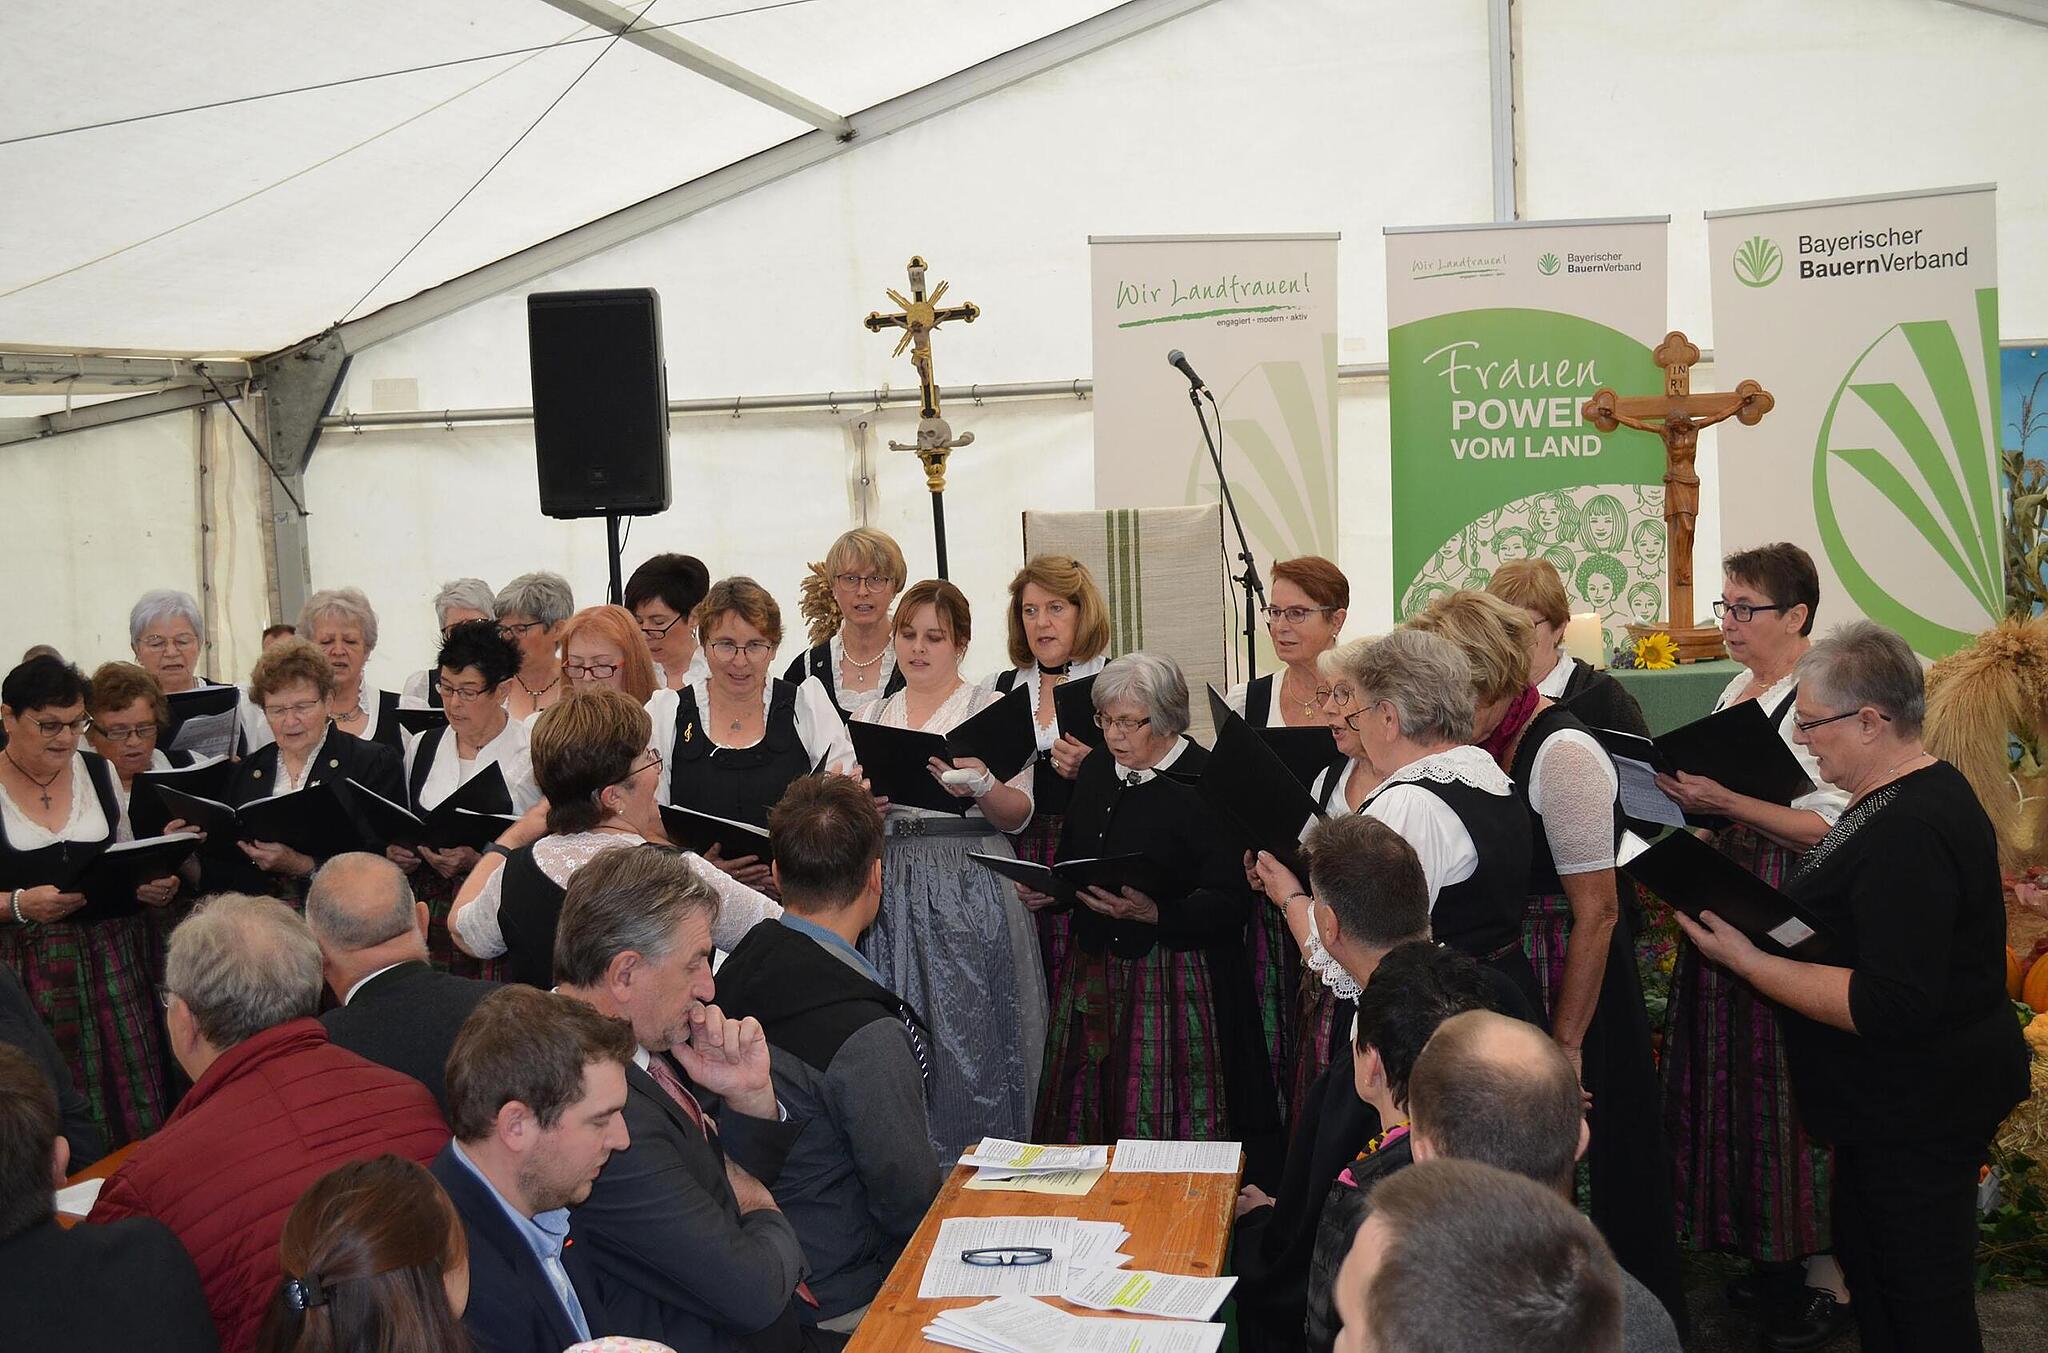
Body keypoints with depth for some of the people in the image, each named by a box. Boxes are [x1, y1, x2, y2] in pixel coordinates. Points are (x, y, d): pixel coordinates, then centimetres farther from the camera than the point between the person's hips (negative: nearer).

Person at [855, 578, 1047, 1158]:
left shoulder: (990, 709, 6)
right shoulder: (868, 717, 16)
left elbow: (1020, 813, -1)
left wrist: (979, 786, -19)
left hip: (970, 889, -3)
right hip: (889, 888, 3)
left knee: (969, 1032, -7)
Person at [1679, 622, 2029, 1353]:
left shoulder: (1910, 831, -28)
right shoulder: (1924, 791, 6)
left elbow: (1891, 1006, -31)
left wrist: (1748, 961, -25)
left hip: (1919, 1115, -10)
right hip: (1897, 1097, 10)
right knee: (1865, 1264, 22)